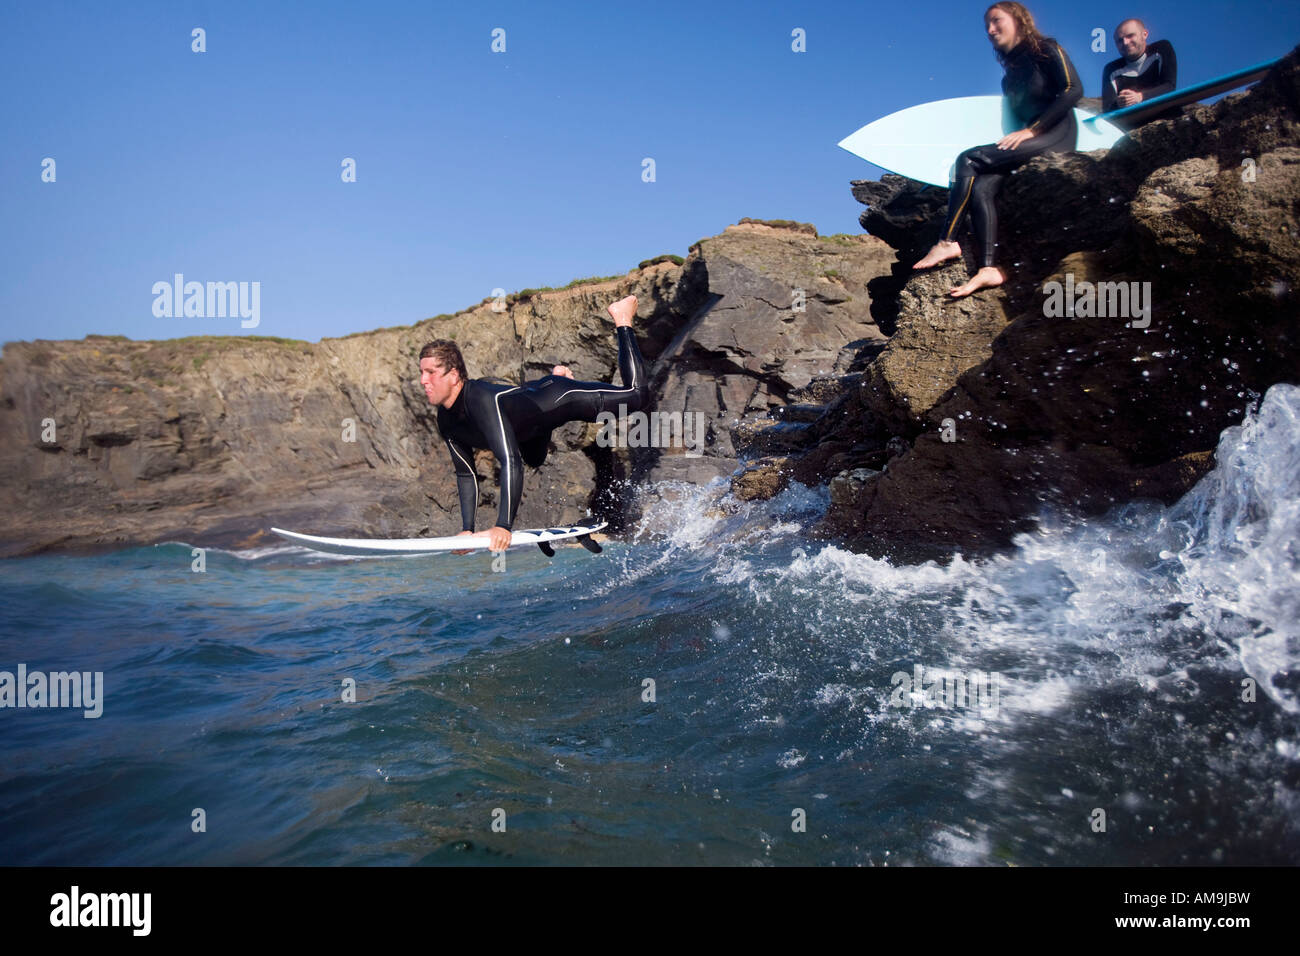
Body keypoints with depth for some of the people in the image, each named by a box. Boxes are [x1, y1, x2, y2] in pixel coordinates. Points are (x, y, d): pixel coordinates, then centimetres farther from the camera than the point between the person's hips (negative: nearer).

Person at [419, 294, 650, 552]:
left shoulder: (482, 400, -44)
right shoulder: (446, 419, -19)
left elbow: (511, 461, -50)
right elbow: (465, 474, -8)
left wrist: (503, 526, -54)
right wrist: (467, 529, -11)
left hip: (561, 397, -8)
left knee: (637, 396, 4)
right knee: (534, 460, 38)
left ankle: (622, 321, 25)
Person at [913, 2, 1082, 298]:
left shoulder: (1046, 49, 0)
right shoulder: (1011, 72, 22)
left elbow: (1073, 89, -11)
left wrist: (1030, 130, -15)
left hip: (1056, 135, -7)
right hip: (1028, 141, 7)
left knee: (969, 160, -22)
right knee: (980, 187, -21)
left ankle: (947, 242, -22)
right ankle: (989, 268, -33)